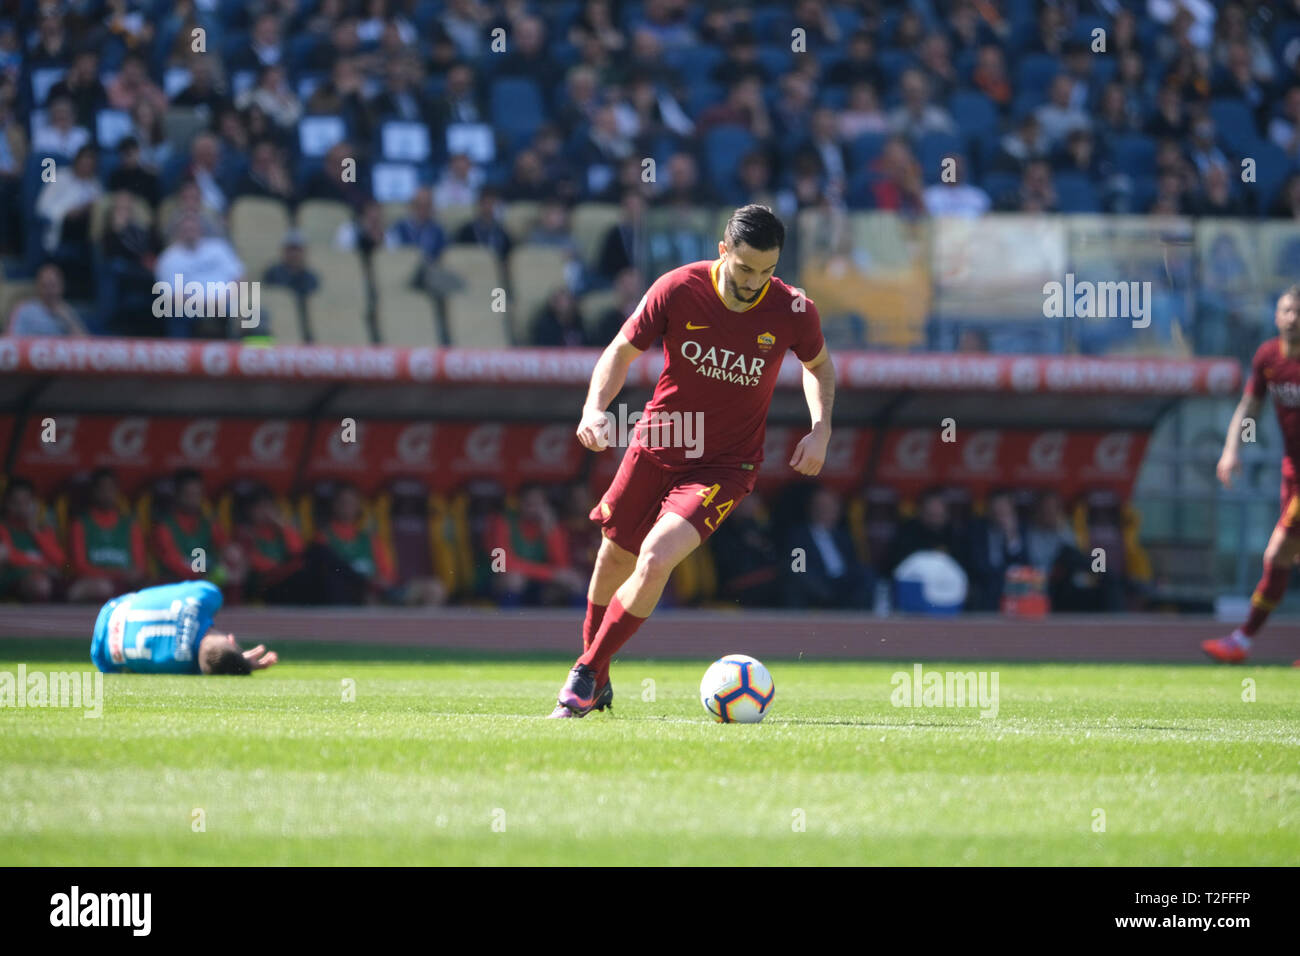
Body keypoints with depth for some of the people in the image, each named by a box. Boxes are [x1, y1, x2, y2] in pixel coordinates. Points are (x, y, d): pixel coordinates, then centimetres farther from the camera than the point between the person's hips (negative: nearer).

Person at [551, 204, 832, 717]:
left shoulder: (794, 312, -14)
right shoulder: (678, 289, -16)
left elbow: (819, 365, 8)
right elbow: (622, 351, -5)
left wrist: (820, 429, -7)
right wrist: (595, 407, -22)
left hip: (725, 465, -2)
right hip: (657, 445, 2)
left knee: (655, 559, -23)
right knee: (613, 563, 13)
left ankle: (586, 676, -6)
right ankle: (598, 681, 41)